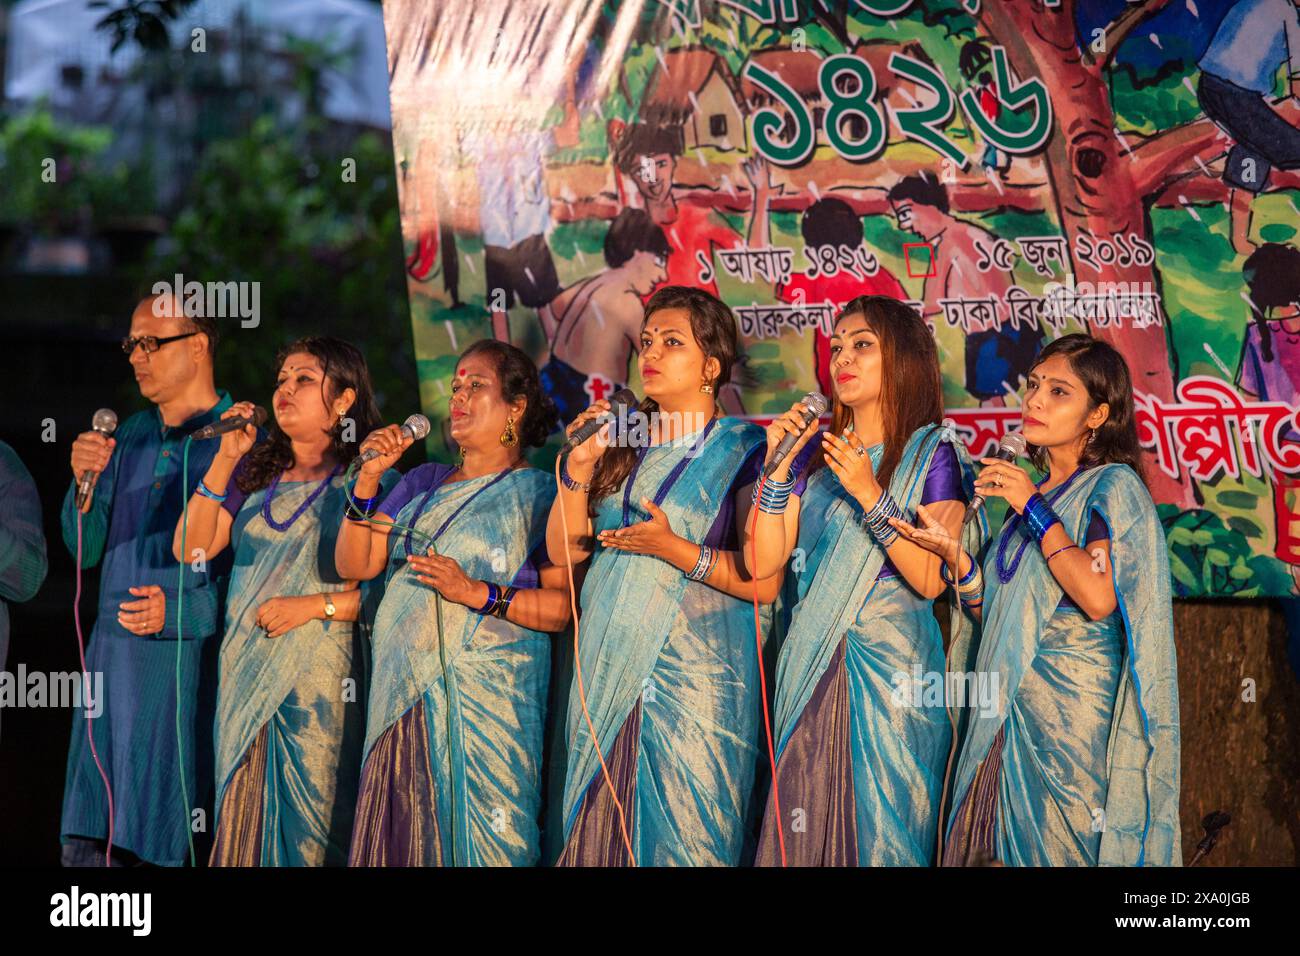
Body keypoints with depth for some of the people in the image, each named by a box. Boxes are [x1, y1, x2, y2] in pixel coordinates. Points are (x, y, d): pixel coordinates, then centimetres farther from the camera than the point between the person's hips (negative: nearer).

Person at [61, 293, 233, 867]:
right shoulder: (131, 435, 14)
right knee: (86, 843, 4)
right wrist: (85, 481, -4)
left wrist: (180, 608, -20)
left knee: (177, 842, 0)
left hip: (191, 661, -6)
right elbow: (85, 549, 14)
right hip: (114, 651, 6)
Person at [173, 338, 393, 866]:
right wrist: (224, 461, 0)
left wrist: (313, 606, -16)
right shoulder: (256, 474, 15)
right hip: (246, 678, 5)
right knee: (246, 818, 6)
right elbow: (190, 549, 5)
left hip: (323, 683, -5)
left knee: (312, 823, -5)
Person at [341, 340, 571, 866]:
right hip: (403, 695, 5)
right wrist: (368, 479, 0)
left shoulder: (538, 494, 0)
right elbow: (353, 565, 10)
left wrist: (479, 594, -19)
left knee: (483, 842, -8)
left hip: (488, 702, -5)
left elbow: (564, 604, -10)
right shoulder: (423, 483, 18)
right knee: (403, 838, 4)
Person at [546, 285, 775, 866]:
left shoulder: (743, 450, -3)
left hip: (694, 680, -5)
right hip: (607, 676, 5)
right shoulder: (623, 443, 12)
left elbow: (764, 581, -10)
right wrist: (580, 465, -3)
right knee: (597, 835, 7)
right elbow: (563, 551, 9)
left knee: (684, 842, -4)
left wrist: (675, 549, -19)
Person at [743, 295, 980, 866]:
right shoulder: (815, 451, 12)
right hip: (812, 664, 4)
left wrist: (868, 494, -20)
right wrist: (778, 468, -5)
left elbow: (930, 580, -13)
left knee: (882, 837, -2)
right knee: (800, 833, 5)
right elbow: (763, 563, 4)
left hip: (891, 668, -4)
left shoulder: (932, 454, -2)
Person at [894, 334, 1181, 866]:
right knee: (1006, 850, 5)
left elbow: (1098, 598, -22)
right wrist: (954, 554, -3)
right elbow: (995, 613, 14)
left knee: (1063, 847, -4)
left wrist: (1033, 509, -15)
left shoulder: (1112, 485, -5)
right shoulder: (1030, 489, 16)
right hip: (1010, 711, 7)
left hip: (1075, 704, -7)